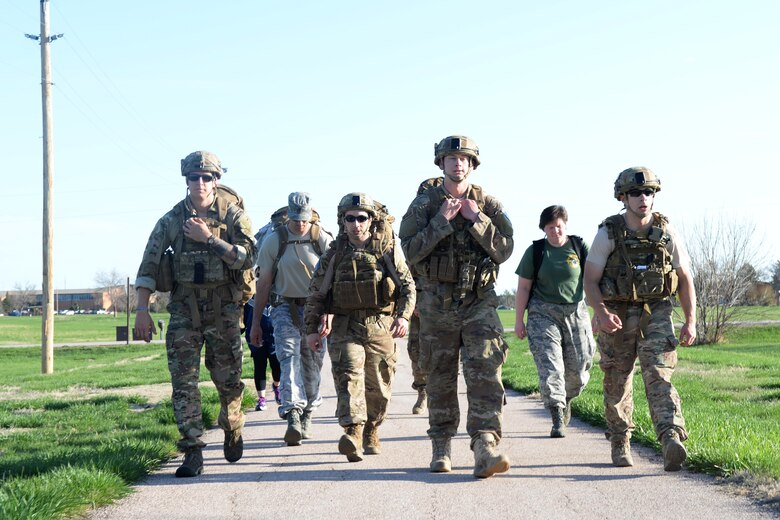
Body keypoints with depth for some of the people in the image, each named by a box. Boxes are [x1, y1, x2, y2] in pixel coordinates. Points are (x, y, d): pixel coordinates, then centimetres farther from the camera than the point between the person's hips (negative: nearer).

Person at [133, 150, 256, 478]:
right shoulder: (172, 220, 2)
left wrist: (209, 239, -18)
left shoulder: (233, 215, -1)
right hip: (184, 306, 1)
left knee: (228, 378, 8)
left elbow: (247, 257, -14)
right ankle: (192, 452, -5)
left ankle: (233, 432, 35)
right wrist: (142, 309, -7)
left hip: (224, 307, -1)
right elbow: (149, 265, 1)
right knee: (183, 380, -7)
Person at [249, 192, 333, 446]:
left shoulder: (323, 240, -2)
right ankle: (293, 417, -29)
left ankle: (307, 417, 23)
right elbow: (264, 283, 5)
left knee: (312, 365, 5)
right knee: (289, 357, -18)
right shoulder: (273, 241, 0)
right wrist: (256, 321, 5)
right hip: (285, 308, -1)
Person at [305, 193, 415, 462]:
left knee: (379, 386, 9)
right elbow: (316, 293, 10)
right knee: (348, 376, -19)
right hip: (344, 326, -1)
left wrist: (403, 316, -14)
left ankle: (371, 433, 28)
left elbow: (407, 285, 1)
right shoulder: (335, 253, 6)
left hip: (380, 327, 1)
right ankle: (353, 432, -32)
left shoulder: (388, 248, 3)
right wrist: (312, 329, 7)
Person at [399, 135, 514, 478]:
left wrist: (477, 219, -13)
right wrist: (441, 221, -14)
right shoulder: (424, 205, 3)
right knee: (440, 379, 8)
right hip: (437, 304, 1)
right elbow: (411, 251, -7)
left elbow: (504, 250, -3)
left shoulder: (488, 205, 5)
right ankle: (441, 448, 20)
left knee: (485, 374, -14)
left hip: (480, 302, 0)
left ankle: (485, 449, -20)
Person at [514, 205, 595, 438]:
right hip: (543, 314, -1)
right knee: (549, 365, -11)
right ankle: (558, 420, -10)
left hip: (575, 311, 1)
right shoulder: (535, 251, 2)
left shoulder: (579, 247, 3)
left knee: (579, 366, 2)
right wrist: (519, 321, 2)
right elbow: (523, 288, 5)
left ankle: (566, 401, 33)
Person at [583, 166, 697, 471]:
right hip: (617, 318, 0)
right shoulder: (608, 234, -8)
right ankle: (620, 444, 27)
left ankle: (672, 440, -32)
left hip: (656, 315, 0)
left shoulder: (667, 233, -2)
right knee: (618, 383, 9)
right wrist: (601, 313, -27)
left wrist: (690, 321, -4)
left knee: (659, 376, -17)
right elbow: (590, 280, -9)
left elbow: (684, 278, 4)